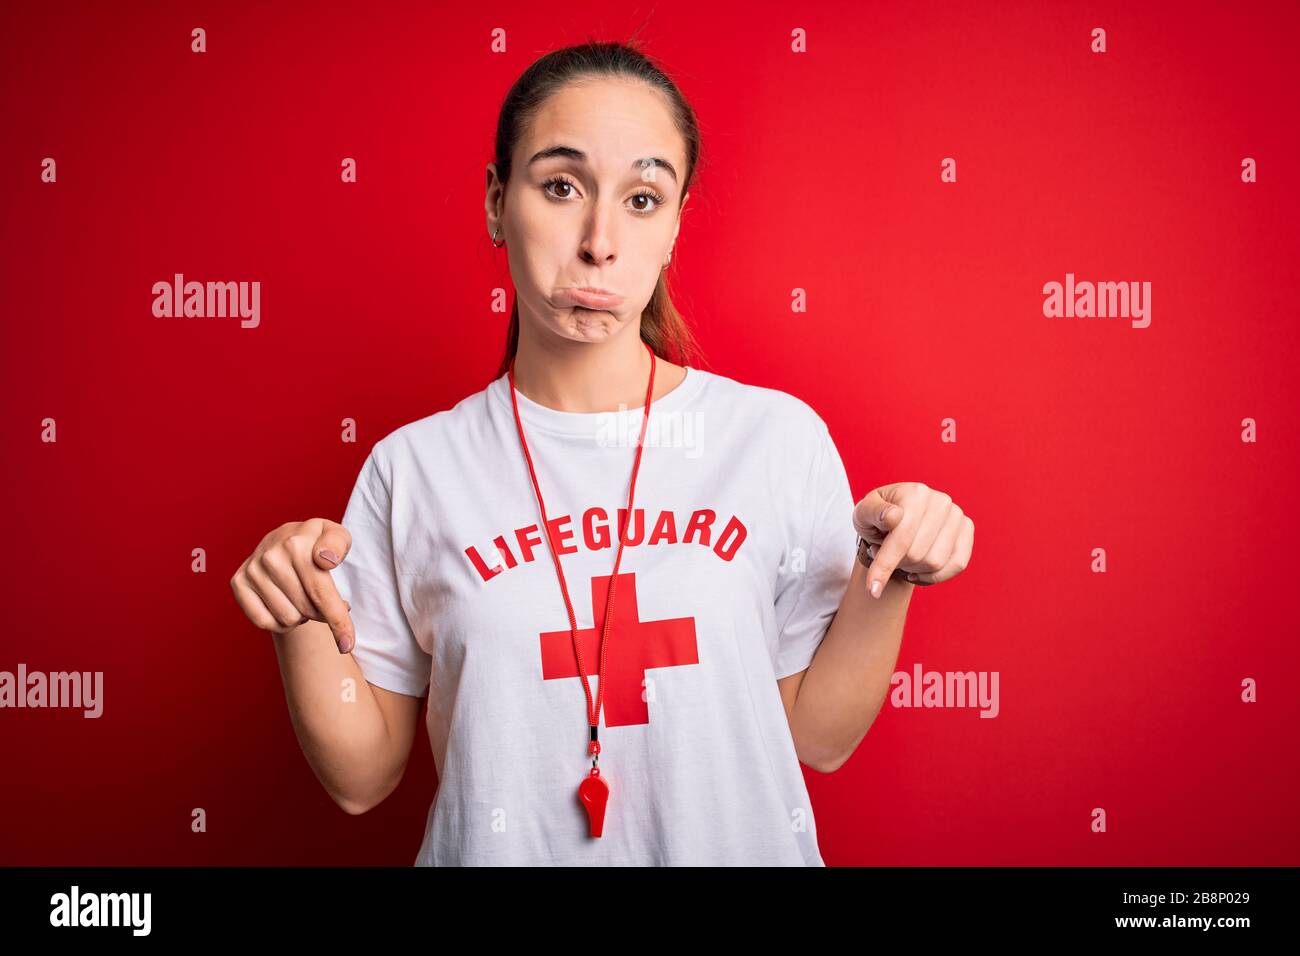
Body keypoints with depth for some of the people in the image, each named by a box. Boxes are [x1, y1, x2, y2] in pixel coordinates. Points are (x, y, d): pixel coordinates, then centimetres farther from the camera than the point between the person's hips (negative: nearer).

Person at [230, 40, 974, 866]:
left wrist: (886, 579, -18)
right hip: (498, 849, 0)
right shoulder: (412, 469, -10)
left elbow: (818, 737, -4)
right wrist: (303, 621, -19)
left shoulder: (781, 437, -10)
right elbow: (362, 777, -4)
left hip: (738, 843, 1)